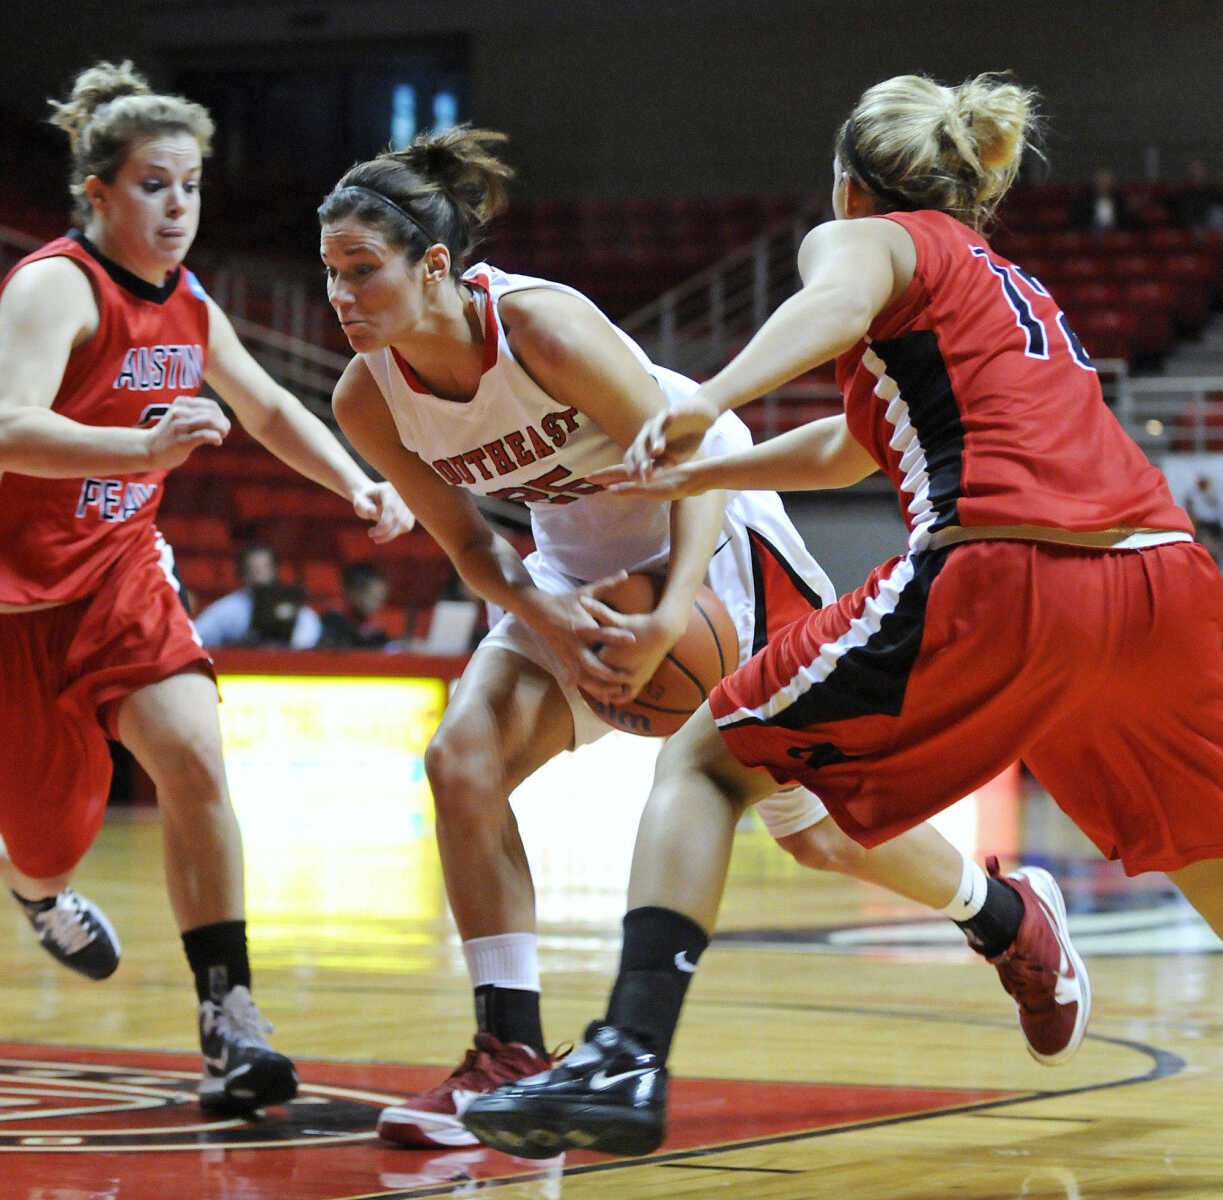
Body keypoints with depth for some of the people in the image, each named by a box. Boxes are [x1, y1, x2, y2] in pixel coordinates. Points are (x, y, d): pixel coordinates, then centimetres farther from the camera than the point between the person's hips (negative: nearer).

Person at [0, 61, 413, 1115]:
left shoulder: (189, 306, 3)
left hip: (119, 570, 5)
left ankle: (230, 1018, -18)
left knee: (194, 758, -18)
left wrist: (360, 487, 3)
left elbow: (269, 408, 20)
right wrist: (145, 448, -52)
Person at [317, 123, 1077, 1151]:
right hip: (579, 563, 5)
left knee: (818, 828, 4)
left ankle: (1009, 921, 33)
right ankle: (511, 1052, -10)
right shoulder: (367, 398, -15)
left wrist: (673, 615, -38)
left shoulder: (542, 326, -32)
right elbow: (467, 541, -4)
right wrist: (546, 624, -23)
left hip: (709, 536, -5)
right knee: (462, 761, -17)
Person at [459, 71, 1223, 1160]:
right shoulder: (1015, 285, 35)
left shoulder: (864, 239, 15)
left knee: (705, 761, 6)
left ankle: (630, 1061, -8)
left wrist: (711, 400, -28)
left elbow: (838, 305, -12)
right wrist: (697, 476, 52)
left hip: (1000, 579, -6)